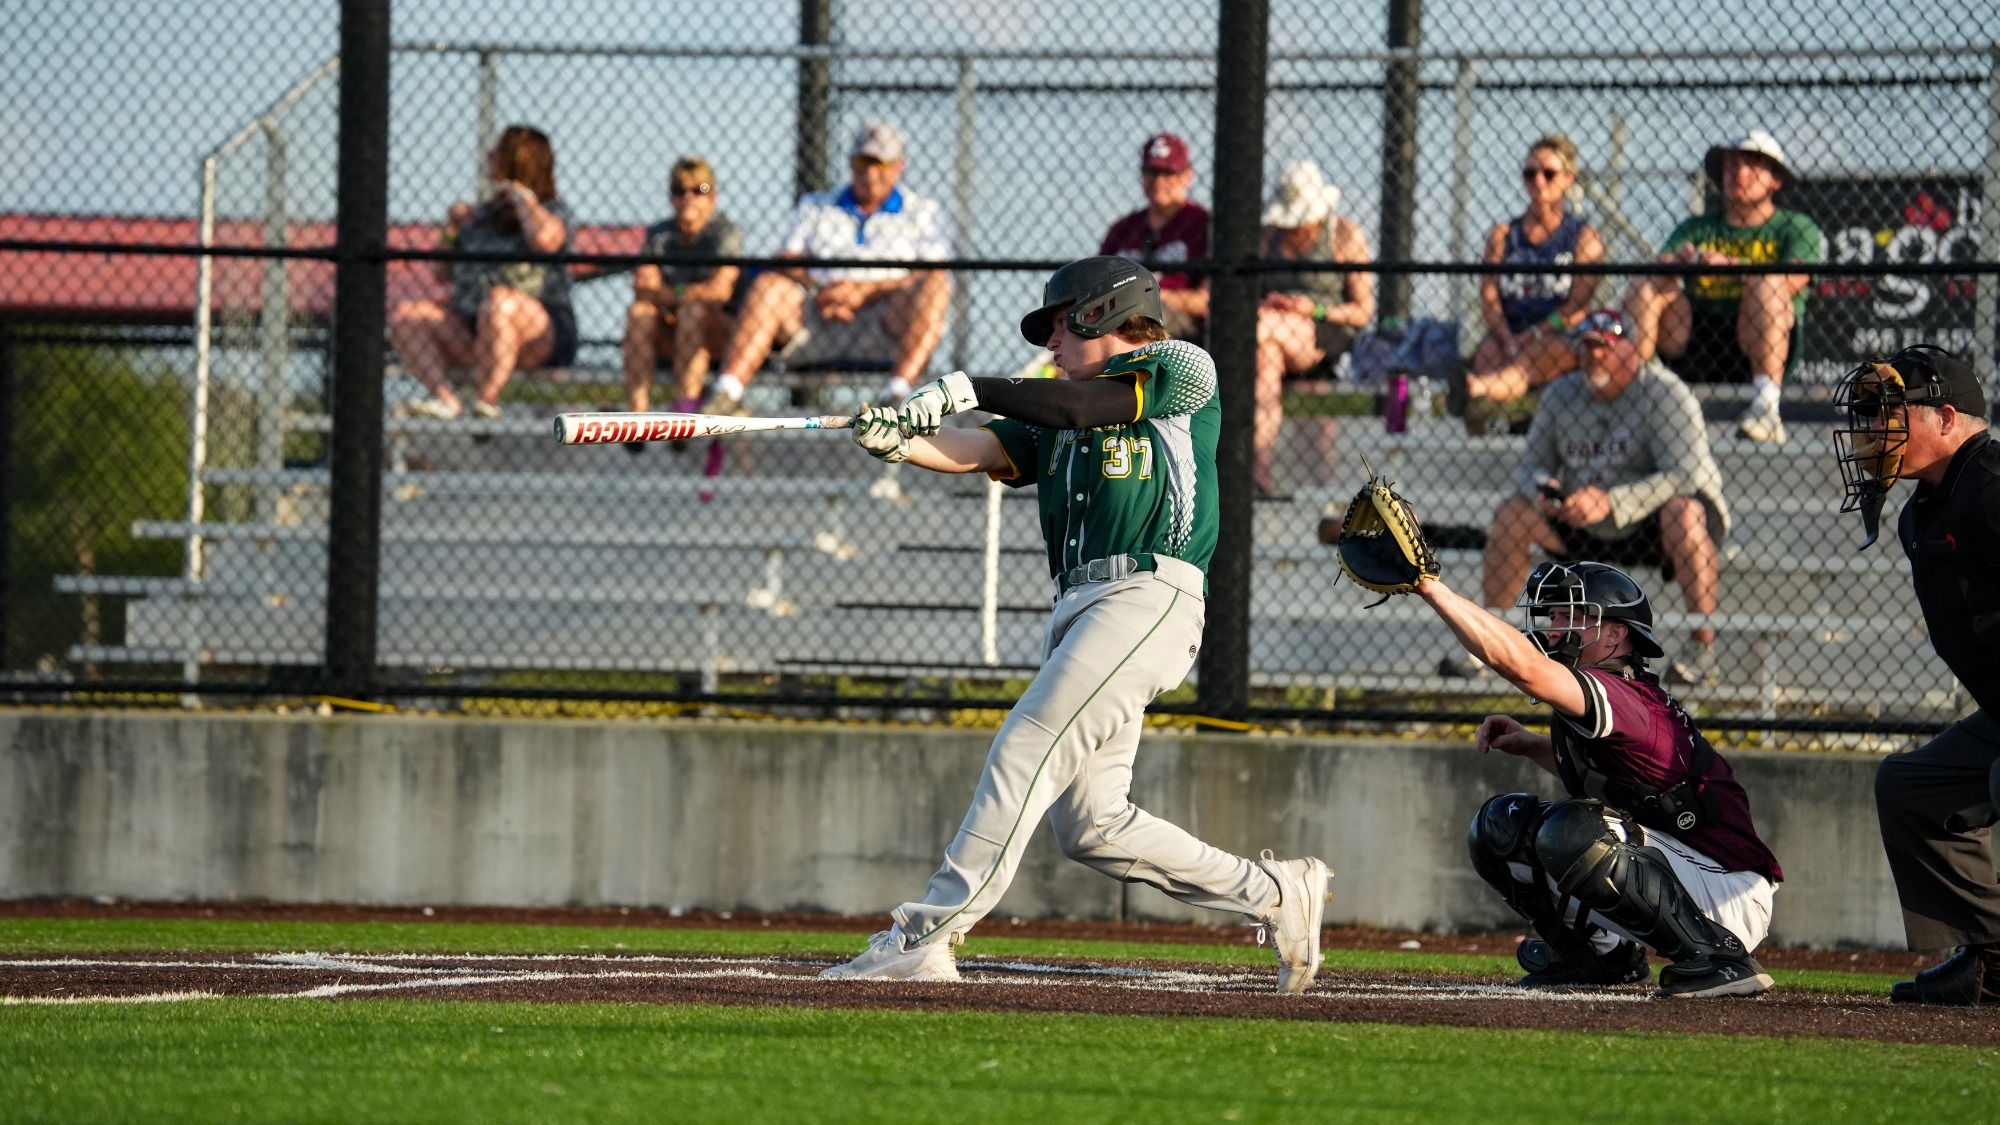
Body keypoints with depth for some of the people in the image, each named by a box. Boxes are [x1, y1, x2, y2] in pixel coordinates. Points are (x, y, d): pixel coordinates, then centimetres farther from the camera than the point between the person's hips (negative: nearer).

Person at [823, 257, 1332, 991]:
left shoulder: (1180, 369, 5)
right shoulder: (1058, 421, 25)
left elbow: (1085, 405, -10)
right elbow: (980, 451, 10)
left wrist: (969, 389, -9)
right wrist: (900, 439, -9)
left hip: (1149, 595, -9)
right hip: (1081, 605, 9)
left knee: (1025, 752, -17)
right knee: (1089, 826, 4)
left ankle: (928, 937, -21)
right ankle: (1274, 894, 15)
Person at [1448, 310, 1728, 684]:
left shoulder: (1666, 394, -17)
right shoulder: (1562, 394, 1)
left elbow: (1685, 475, -28)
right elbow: (1530, 464, 8)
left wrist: (1611, 503, -37)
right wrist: (1542, 488, -19)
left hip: (1652, 528, -6)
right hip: (1590, 535, 6)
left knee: (1683, 513, -38)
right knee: (1511, 513, -7)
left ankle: (1703, 649, -32)